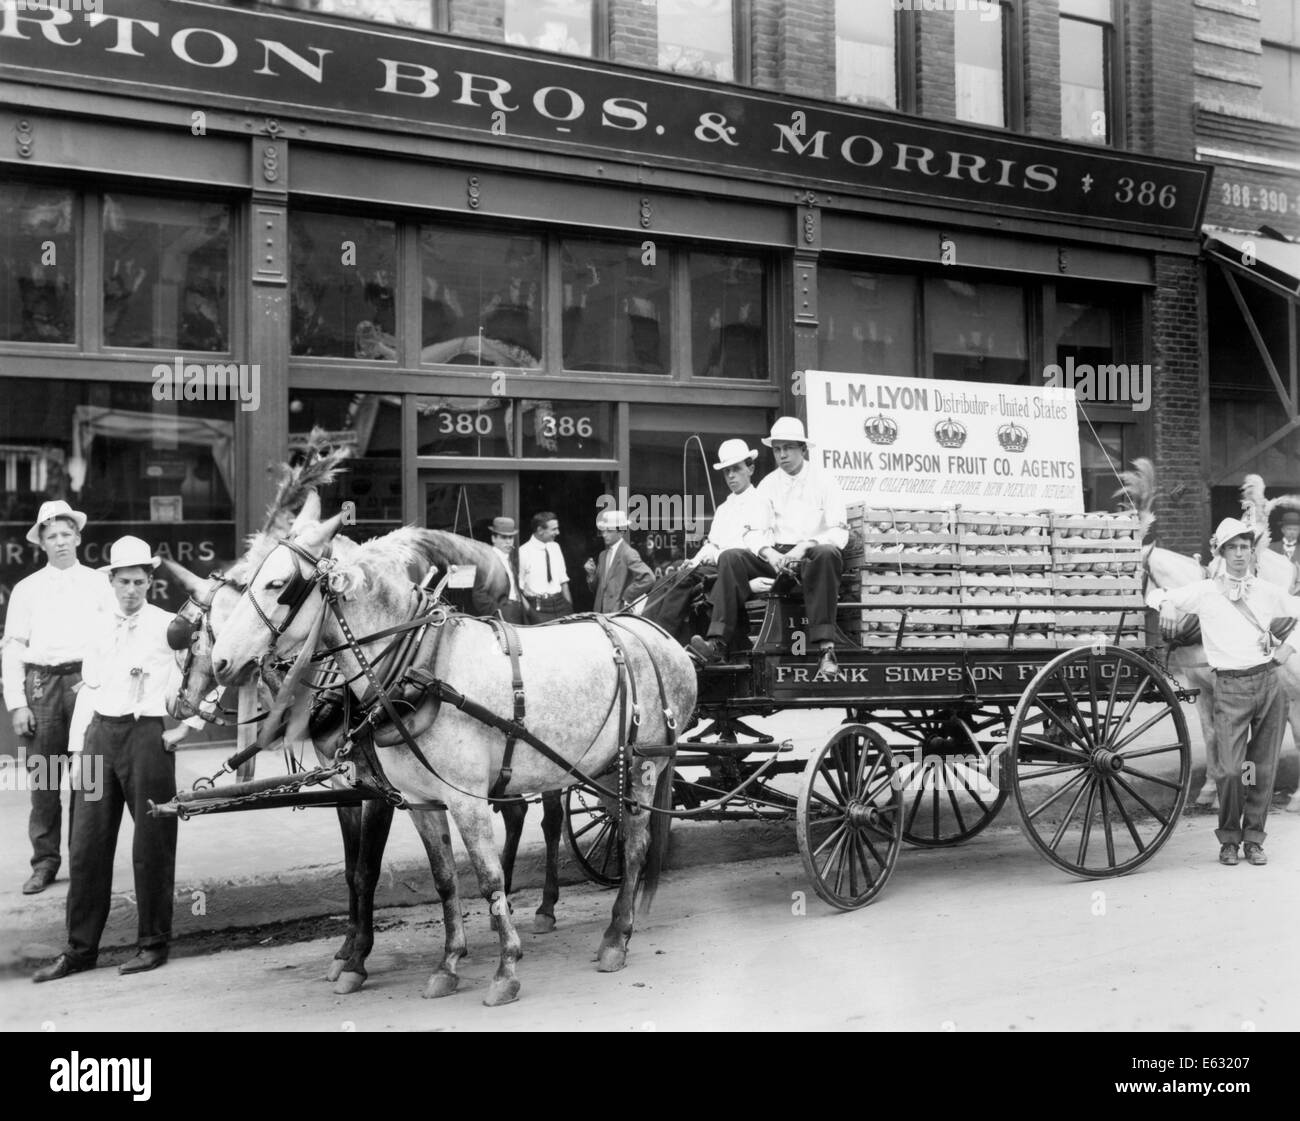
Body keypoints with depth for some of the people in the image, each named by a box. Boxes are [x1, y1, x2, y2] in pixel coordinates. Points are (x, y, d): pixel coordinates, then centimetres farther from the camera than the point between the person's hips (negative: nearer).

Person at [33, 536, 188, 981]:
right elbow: (91, 681, 17)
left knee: (151, 843, 3)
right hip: (100, 734, 5)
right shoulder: (99, 627, 10)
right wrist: (87, 728, 5)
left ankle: (153, 944, 15)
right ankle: (80, 948, 15)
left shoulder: (169, 626, -4)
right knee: (87, 843, 6)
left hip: (147, 733, -5)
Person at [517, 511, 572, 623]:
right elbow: (518, 587, -8)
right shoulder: (524, 552, -7)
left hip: (560, 604, 5)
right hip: (538, 608, -5)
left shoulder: (555, 547, 11)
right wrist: (529, 611, -17)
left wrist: (569, 605, 8)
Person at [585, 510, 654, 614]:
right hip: (601, 614, 7)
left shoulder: (628, 554, -9)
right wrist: (591, 574, -1)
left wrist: (627, 597, -15)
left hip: (619, 614, -7)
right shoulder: (603, 555, 16)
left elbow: (648, 578, -22)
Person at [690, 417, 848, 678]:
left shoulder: (824, 482, 3)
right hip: (776, 555, 4)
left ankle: (826, 647, -42)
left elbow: (839, 533, -5)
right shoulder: (768, 485, 13)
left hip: (813, 553, -4)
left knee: (826, 554, -39)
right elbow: (755, 532, 9)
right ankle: (719, 642, -32)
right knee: (731, 558, -21)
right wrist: (769, 553, -15)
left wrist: (805, 546, -22)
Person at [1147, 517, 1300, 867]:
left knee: (1264, 769, 4)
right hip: (1231, 687, -3)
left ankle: (1254, 838, 17)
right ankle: (1228, 838, 9)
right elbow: (1155, 594, 5)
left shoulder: (1268, 592, 12)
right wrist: (1167, 604, -16)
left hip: (1269, 683, 3)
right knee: (1231, 769, -9)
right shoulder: (1205, 592, 5)